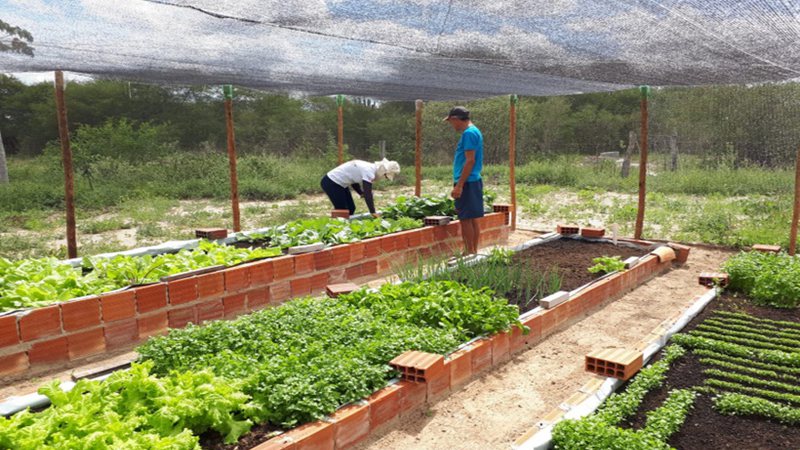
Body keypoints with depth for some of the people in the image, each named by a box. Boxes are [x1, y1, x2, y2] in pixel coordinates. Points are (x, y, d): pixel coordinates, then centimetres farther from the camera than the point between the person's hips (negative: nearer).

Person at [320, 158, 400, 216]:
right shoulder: (369, 172, -24)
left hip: (339, 183, 10)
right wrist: (373, 212, -24)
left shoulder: (371, 168, 5)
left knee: (351, 209, 10)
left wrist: (362, 193, -3)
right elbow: (368, 193, -26)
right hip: (331, 183, -10)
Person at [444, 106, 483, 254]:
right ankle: (473, 252, 18)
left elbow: (470, 161, -20)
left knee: (466, 219, -5)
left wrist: (459, 185, -21)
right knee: (472, 218, 12)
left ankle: (470, 253, -1)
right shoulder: (474, 131, 17)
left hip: (467, 183, -10)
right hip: (473, 181, 10)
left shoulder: (469, 133, -14)